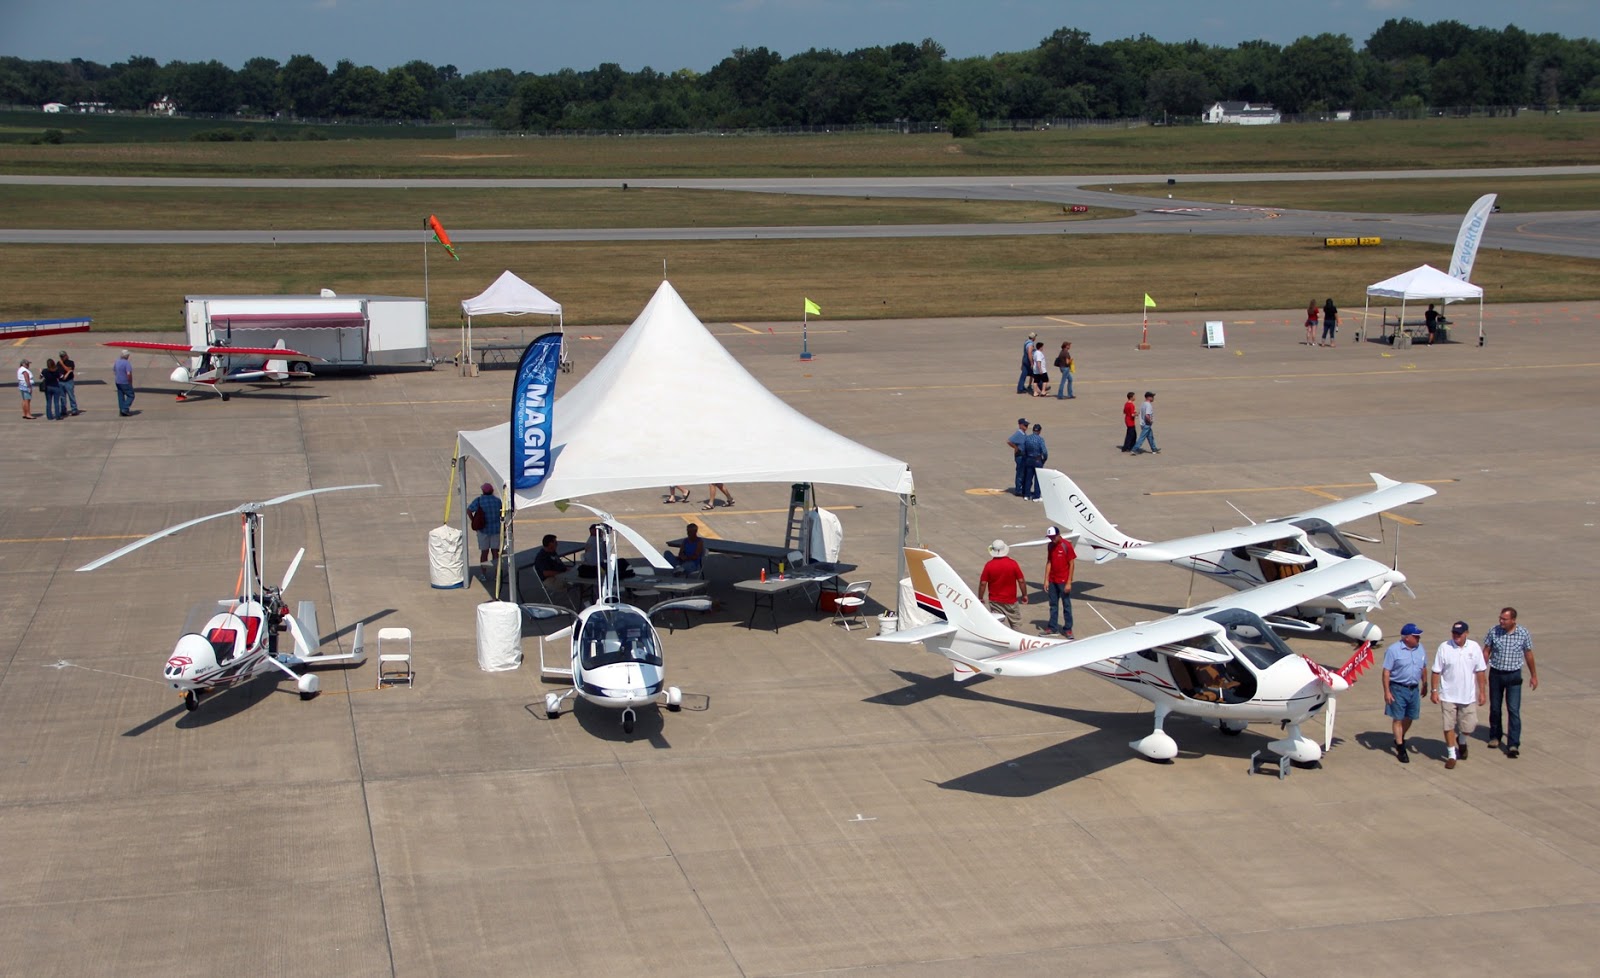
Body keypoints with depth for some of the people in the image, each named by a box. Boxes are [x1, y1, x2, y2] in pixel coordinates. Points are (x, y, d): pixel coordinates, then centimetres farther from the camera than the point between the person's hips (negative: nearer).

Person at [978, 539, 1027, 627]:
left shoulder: (989, 565, -11)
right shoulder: (1013, 564, -11)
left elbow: (983, 583, -8)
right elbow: (1021, 581, -7)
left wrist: (980, 598, 4)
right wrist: (1024, 595, 6)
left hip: (994, 601, 0)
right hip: (1010, 600, 0)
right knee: (1016, 622, 15)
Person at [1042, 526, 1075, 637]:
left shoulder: (1066, 545, -14)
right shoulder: (1050, 545, 2)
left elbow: (1071, 564, -11)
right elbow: (1049, 562, 7)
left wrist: (1069, 583, -14)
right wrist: (1046, 580, 2)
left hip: (1063, 581, -5)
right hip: (1052, 581, 5)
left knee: (1066, 605, 3)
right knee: (1053, 604, 11)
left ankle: (1068, 629, 10)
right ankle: (1052, 627, 19)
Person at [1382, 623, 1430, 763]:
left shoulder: (1420, 648, 4)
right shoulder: (1393, 650, -13)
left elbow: (1424, 668, 17)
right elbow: (1386, 672, -12)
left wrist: (1425, 685, 21)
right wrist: (1387, 692, -15)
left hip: (1414, 688, 5)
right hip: (1398, 688, -5)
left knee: (1409, 717, 14)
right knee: (1398, 719, 0)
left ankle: (1400, 739, 39)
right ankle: (1401, 749, 8)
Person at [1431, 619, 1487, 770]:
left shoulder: (1474, 647, -3)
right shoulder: (1444, 647, -8)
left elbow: (1480, 671, 3)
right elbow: (1436, 671, -4)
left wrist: (1482, 692, 2)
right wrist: (1434, 691, -6)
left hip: (1468, 696, 1)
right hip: (1448, 695, -1)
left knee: (1469, 726, 6)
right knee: (1449, 726, 2)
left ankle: (1462, 741, 40)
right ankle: (1451, 755, 17)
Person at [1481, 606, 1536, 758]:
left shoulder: (1523, 634, -7)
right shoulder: (1493, 632, -6)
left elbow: (1528, 654, 5)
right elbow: (1486, 652, 3)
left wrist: (1533, 675, 12)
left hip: (1514, 676, -2)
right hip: (1495, 674, 2)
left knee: (1514, 710, -8)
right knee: (1495, 708, 13)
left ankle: (1513, 745, -9)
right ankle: (1495, 736, 32)